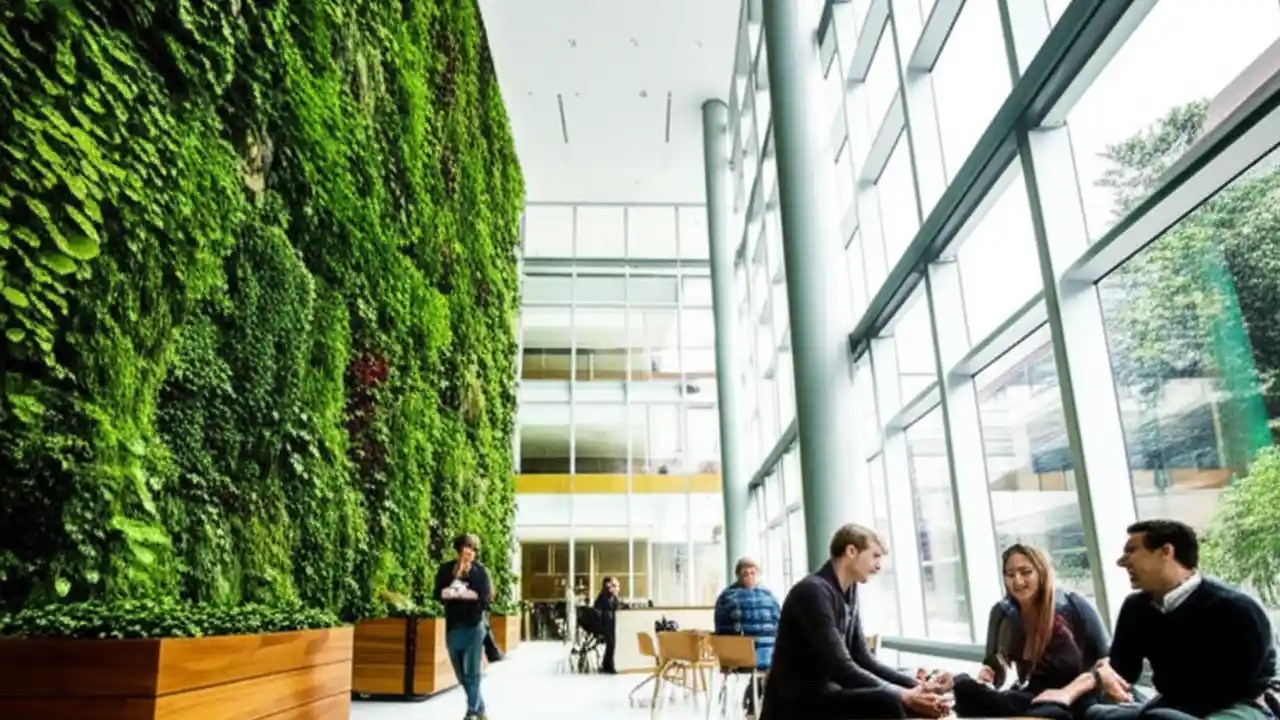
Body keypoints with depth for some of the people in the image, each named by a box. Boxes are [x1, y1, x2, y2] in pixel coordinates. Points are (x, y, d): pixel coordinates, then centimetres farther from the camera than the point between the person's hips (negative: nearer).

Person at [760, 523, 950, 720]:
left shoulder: (849, 593, 8)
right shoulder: (813, 591, -19)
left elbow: (863, 659, 9)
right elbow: (841, 668, -24)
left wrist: (915, 685, -3)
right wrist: (904, 696, -22)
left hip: (823, 692, 9)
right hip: (796, 703, -9)